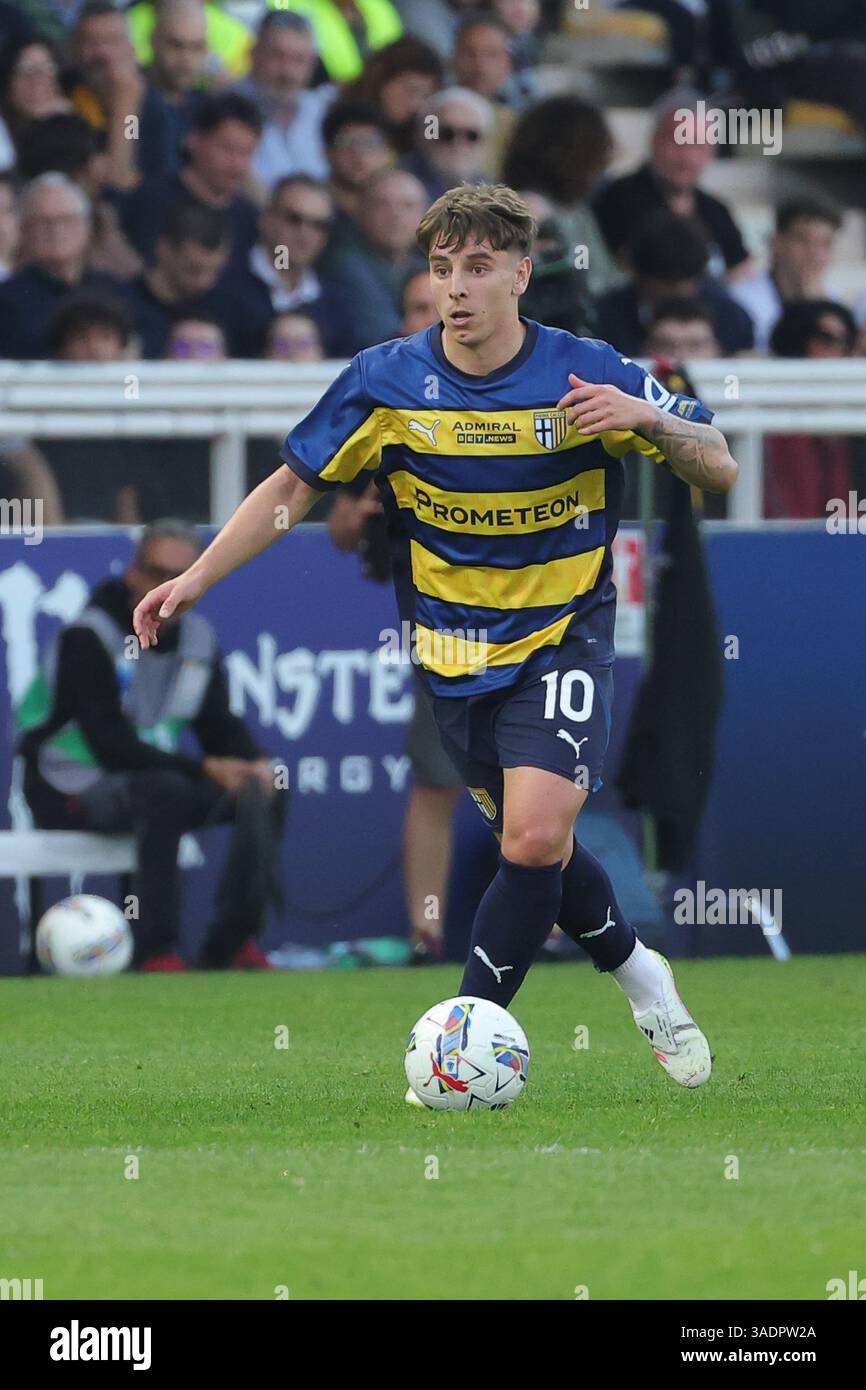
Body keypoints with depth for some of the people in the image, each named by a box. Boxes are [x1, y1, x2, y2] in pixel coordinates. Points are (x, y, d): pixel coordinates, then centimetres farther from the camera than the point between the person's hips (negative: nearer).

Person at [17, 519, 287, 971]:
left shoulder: (198, 637, 5)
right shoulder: (87, 639, -18)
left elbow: (221, 727, 8)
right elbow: (111, 746, -25)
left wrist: (255, 764, -15)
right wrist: (204, 769, -27)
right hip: (73, 793, -8)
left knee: (263, 790, -7)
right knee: (167, 790, -36)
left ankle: (233, 942, -9)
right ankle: (156, 950, -32)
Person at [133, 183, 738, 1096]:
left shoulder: (586, 373, -12)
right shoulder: (387, 382, -8)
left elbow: (719, 471, -7)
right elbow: (294, 485, 3)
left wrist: (649, 418, -27)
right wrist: (196, 577, -5)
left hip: (564, 635, -3)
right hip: (453, 650, 3)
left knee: (537, 839, -20)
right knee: (531, 847, 9)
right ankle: (635, 971, 37)